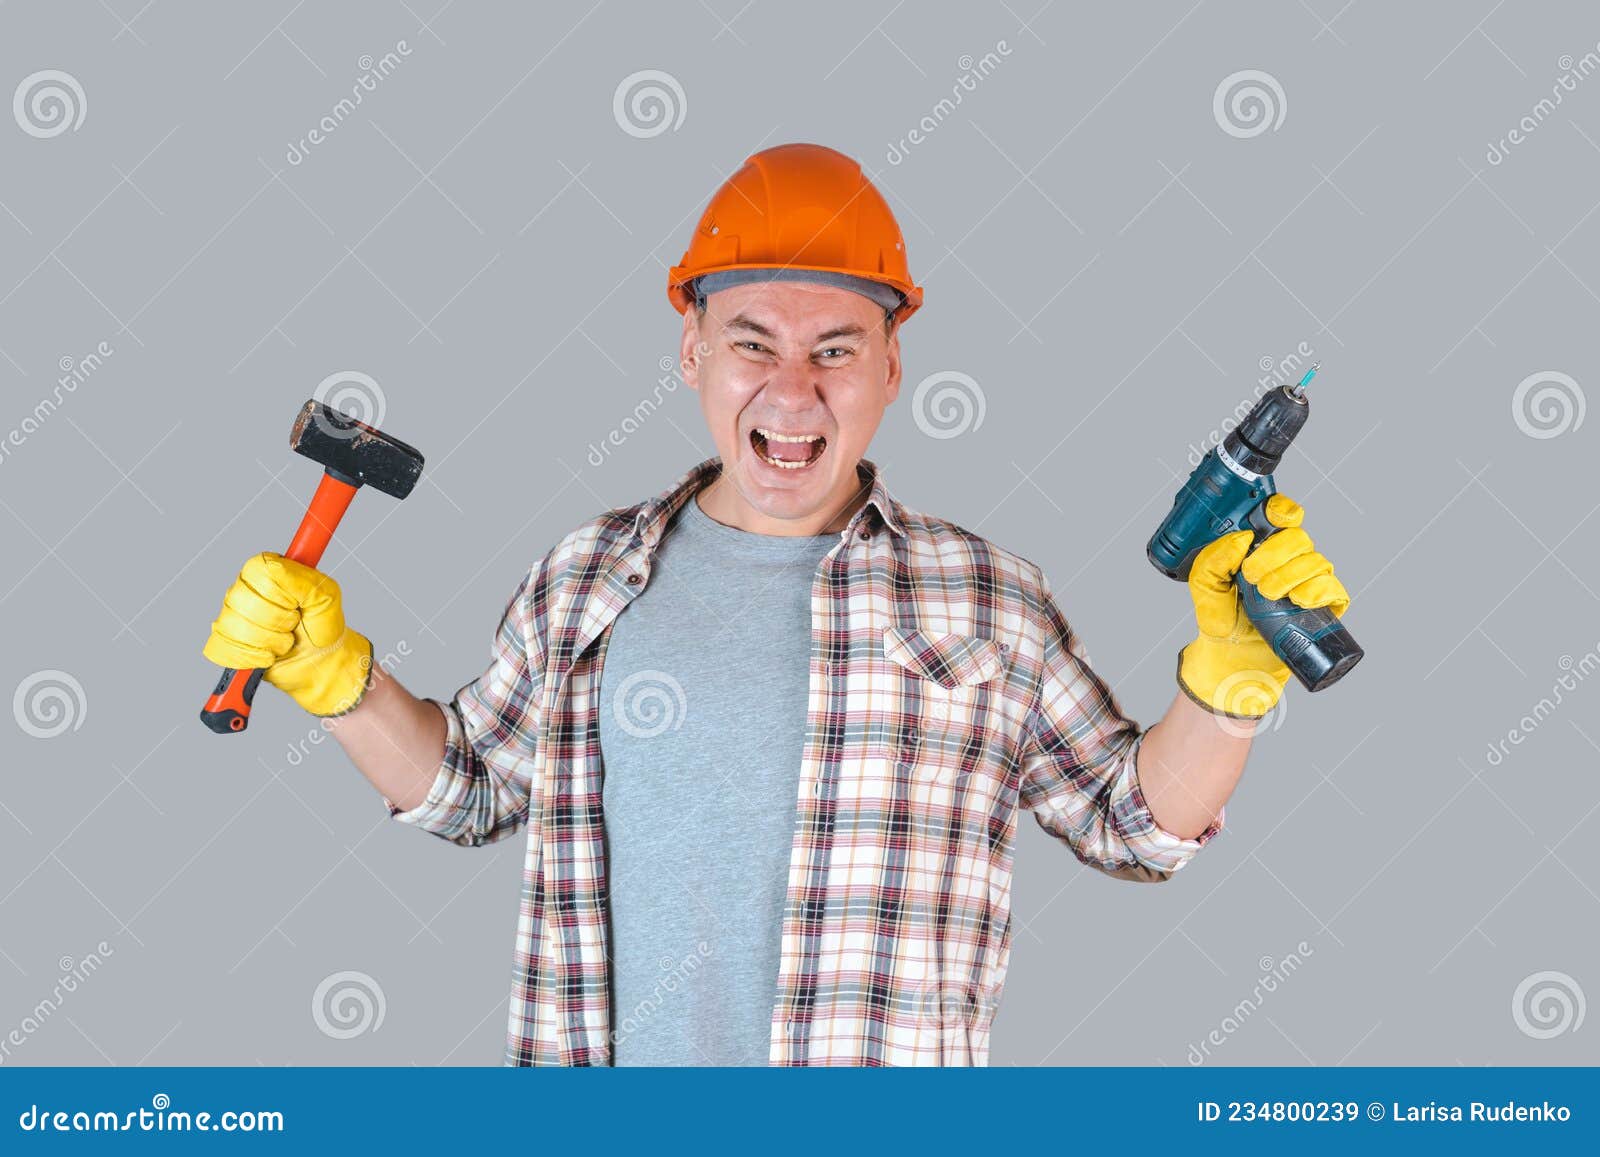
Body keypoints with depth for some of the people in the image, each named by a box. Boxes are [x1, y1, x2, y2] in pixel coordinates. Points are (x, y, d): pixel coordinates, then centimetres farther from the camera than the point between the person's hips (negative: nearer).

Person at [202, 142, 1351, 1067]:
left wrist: (1230, 674, -11)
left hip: (884, 1127, -1)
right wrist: (336, 675, 2)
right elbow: (469, 784, 15)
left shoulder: (988, 602, -3)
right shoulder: (586, 580, 3)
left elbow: (1134, 823, 3)